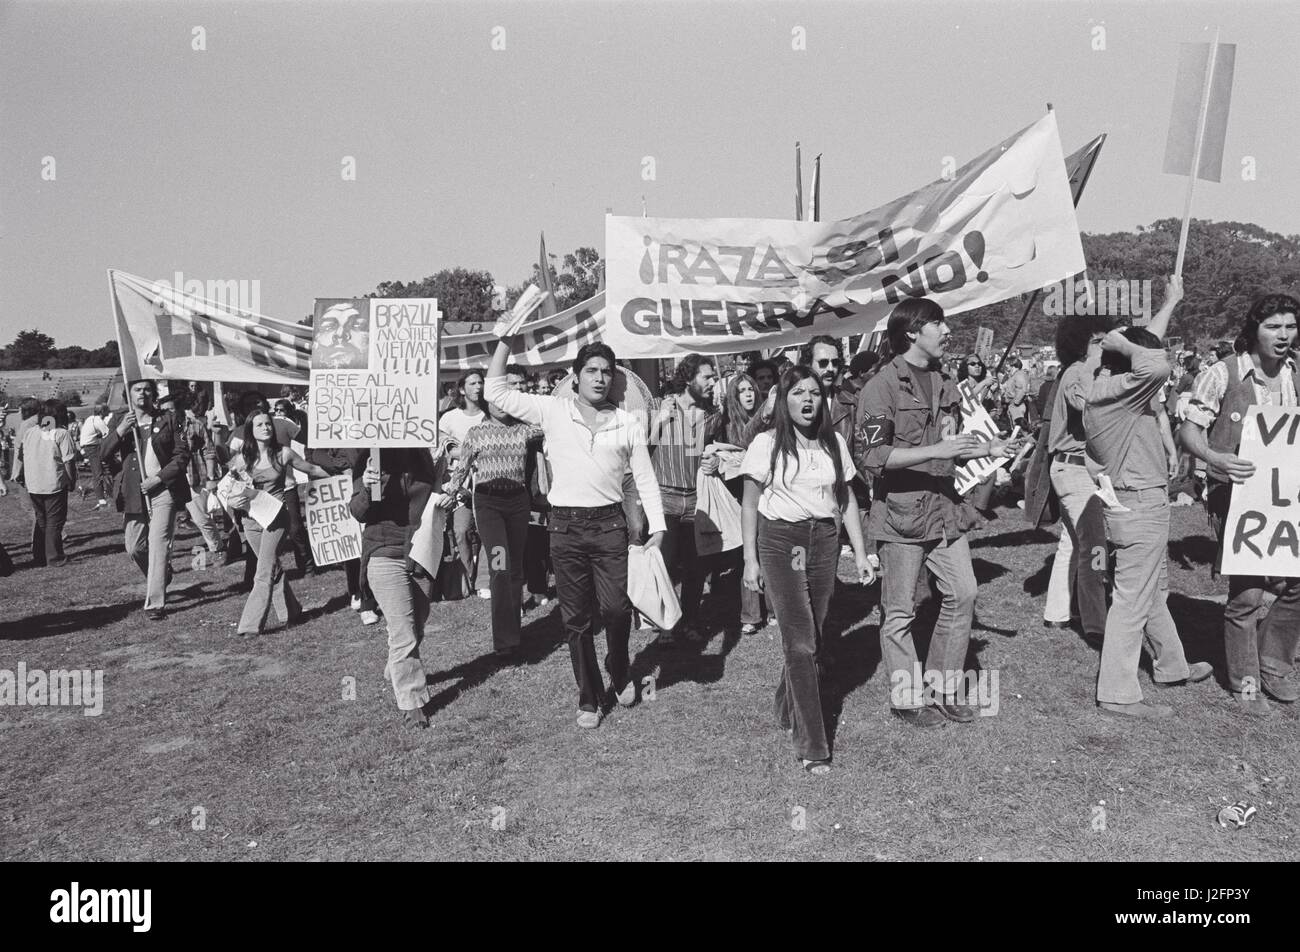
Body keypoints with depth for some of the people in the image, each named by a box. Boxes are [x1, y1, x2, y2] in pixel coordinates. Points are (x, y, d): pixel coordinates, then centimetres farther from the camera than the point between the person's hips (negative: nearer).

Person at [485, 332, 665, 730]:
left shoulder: (627, 423, 5)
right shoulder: (552, 411, 3)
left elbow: (645, 479, 8)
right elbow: (496, 391, 2)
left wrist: (658, 527, 2)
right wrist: (504, 341, -4)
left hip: (609, 524, 0)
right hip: (565, 525, 0)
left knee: (615, 608, -10)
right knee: (576, 618, 7)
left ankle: (620, 673, 21)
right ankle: (588, 698, 21)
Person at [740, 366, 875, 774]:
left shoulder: (834, 443, 8)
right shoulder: (767, 444, -3)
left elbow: (846, 500, 13)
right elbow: (750, 504, 1)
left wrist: (860, 552, 8)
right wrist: (750, 560, -3)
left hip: (824, 541, 4)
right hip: (780, 541, -4)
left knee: (812, 638, 8)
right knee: (802, 643, -8)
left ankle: (789, 711, 34)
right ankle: (813, 747, -2)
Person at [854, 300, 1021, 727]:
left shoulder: (943, 383, 15)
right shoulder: (882, 385, -11)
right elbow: (872, 456, -19)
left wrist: (987, 449, 8)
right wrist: (936, 450, -23)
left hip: (944, 506, 7)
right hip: (901, 510, -7)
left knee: (963, 594, 6)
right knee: (900, 611, 3)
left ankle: (943, 685, 22)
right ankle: (905, 697, 18)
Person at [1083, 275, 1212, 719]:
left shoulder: (1108, 385, 8)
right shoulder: (1112, 392, -22)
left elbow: (1149, 344, 22)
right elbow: (1157, 365, -38)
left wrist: (1171, 302, 26)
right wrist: (1123, 345, -21)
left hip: (1145, 503, 11)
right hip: (1139, 504, -11)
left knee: (1154, 590, 23)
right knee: (1132, 599, -5)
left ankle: (1171, 666, 41)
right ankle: (1117, 693, 2)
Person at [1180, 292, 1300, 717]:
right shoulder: (1223, 374, -9)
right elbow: (1189, 429, -9)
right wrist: (1213, 458, -29)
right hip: (1236, 496, -5)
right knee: (1245, 592, -4)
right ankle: (1245, 683, 13)